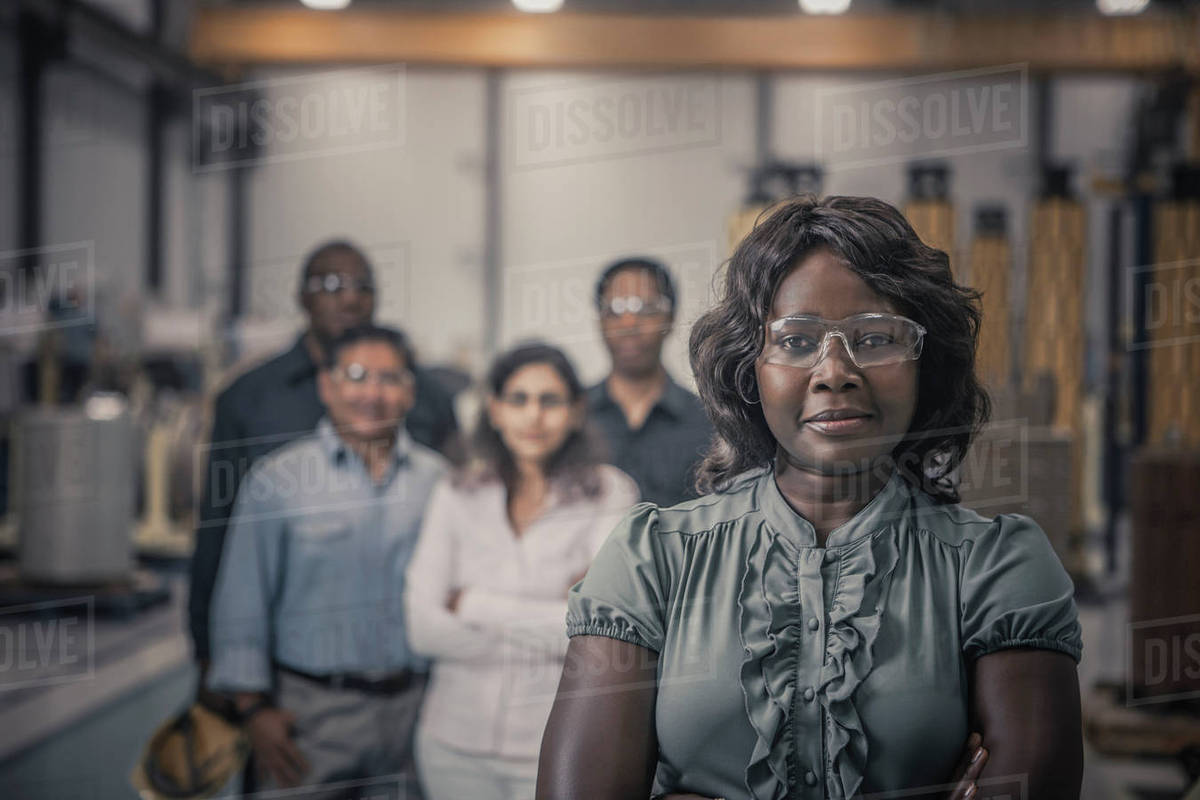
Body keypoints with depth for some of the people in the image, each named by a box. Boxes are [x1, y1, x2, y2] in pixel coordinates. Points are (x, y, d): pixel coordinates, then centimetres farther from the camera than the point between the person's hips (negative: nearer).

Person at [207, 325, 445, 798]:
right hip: (312, 706, -2)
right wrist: (253, 707, -4)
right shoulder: (276, 478, 1)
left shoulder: (438, 480, 7)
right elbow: (242, 601, 1)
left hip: (416, 711, 2)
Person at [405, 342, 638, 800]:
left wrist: (474, 604, -9)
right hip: (456, 743, 2)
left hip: (557, 749, -2)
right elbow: (423, 629, -6)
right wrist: (549, 626, -11)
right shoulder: (456, 496, 2)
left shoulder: (609, 494, -4)